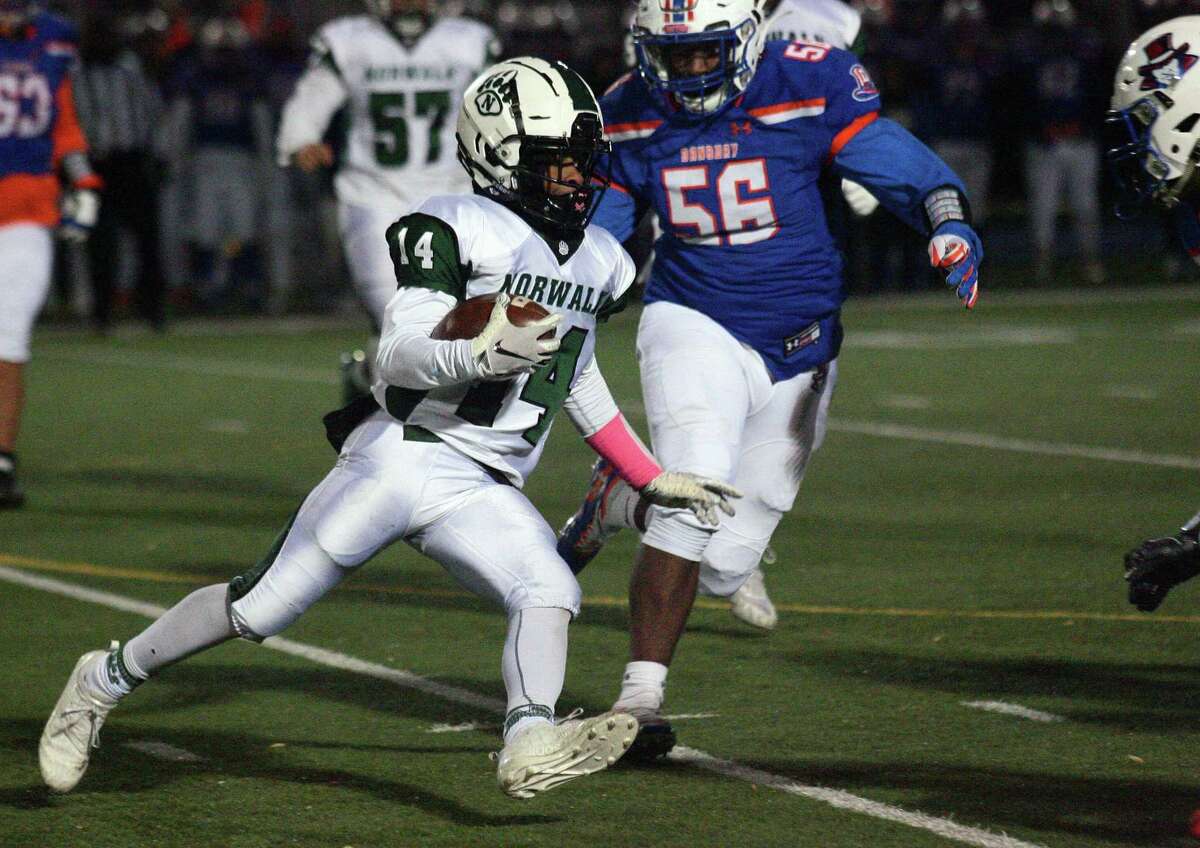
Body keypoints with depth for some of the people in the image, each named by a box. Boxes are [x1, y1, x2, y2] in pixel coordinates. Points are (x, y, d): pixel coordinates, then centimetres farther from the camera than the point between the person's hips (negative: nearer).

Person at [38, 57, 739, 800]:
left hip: (484, 490, 6)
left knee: (551, 594, -21)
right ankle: (108, 678, 17)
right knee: (261, 608, -1)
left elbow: (577, 379, 28)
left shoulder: (600, 264, 13)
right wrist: (479, 356, -37)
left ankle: (531, 745, -39)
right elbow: (400, 357, -18)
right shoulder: (456, 231, -10)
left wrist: (654, 479, 28)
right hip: (402, 454, -6)